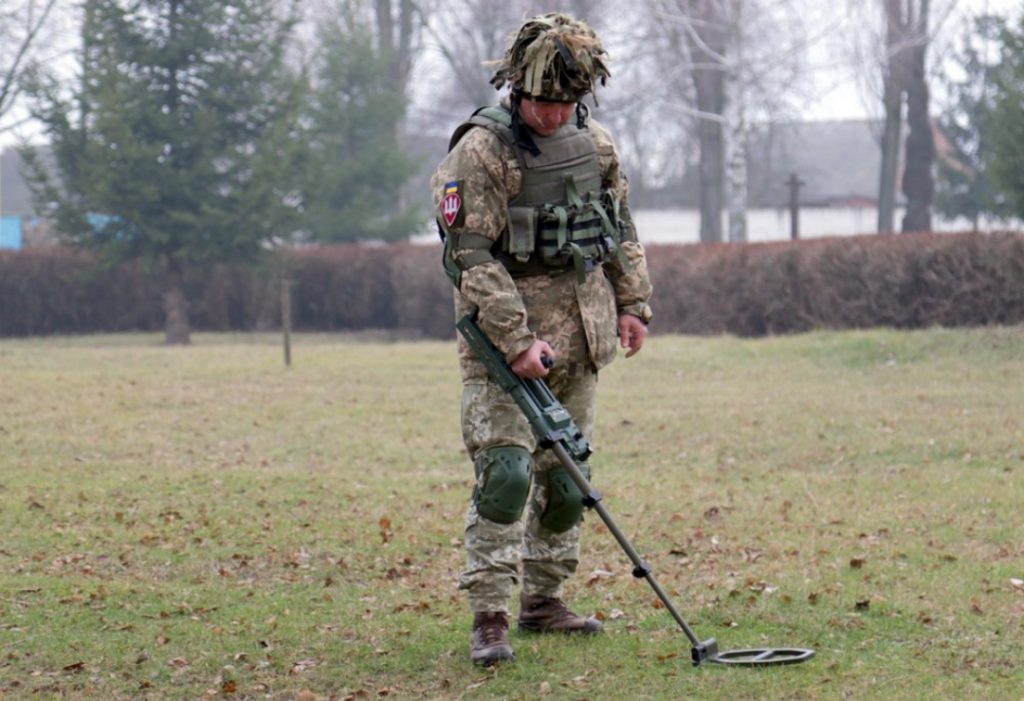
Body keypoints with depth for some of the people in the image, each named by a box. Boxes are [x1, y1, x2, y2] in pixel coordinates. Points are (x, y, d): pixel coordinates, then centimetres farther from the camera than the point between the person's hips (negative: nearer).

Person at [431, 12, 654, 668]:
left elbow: (623, 232, 19)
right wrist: (517, 341, -21)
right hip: (503, 326, -6)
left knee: (566, 469, 10)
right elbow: (474, 257, -16)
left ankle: (544, 598, 22)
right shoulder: (479, 152, -13)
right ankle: (489, 618, -11)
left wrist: (633, 304, 12)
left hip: (579, 329, 6)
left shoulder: (595, 144, 7)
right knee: (505, 469, -13)